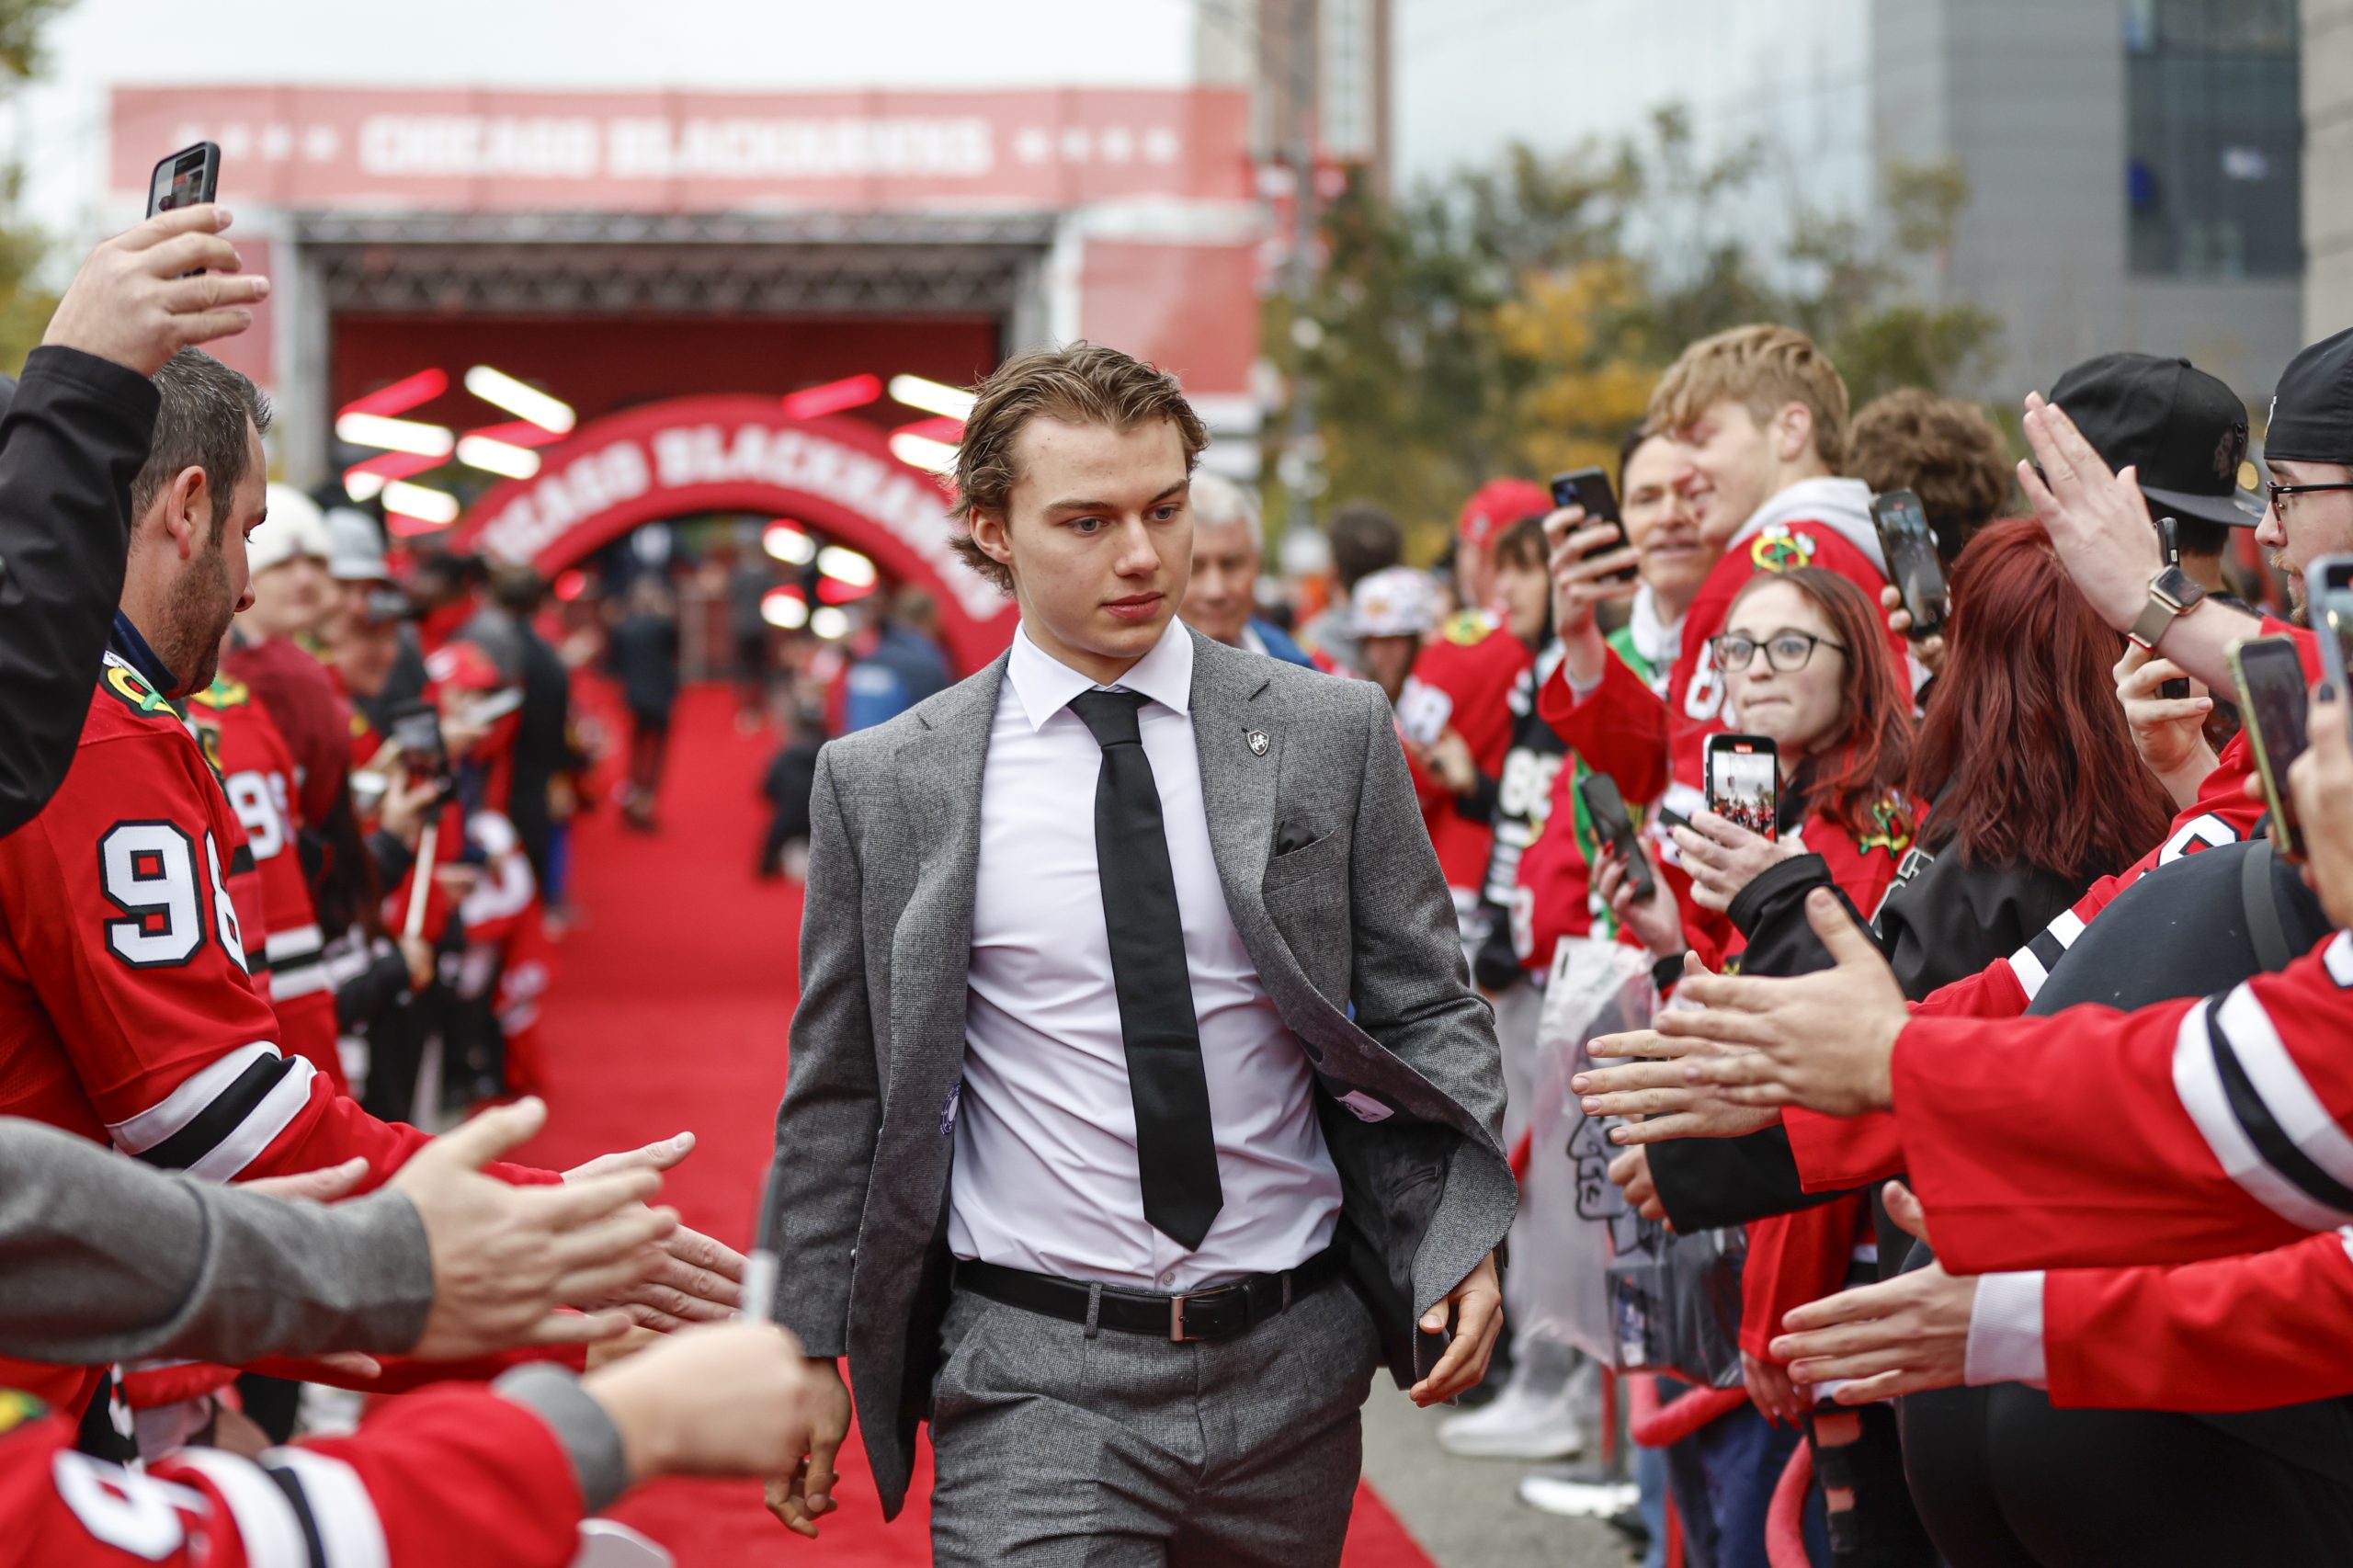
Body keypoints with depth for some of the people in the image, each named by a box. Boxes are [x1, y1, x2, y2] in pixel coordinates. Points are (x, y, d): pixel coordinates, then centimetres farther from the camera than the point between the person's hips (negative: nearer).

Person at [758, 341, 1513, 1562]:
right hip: (1035, 1379, -2)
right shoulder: (882, 785, 0)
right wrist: (810, 1352, 5)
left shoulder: (1333, 736, 2)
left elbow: (1424, 1013, 5)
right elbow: (839, 1097, 6)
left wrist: (1464, 1240, -9)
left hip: (1292, 1367, 2)